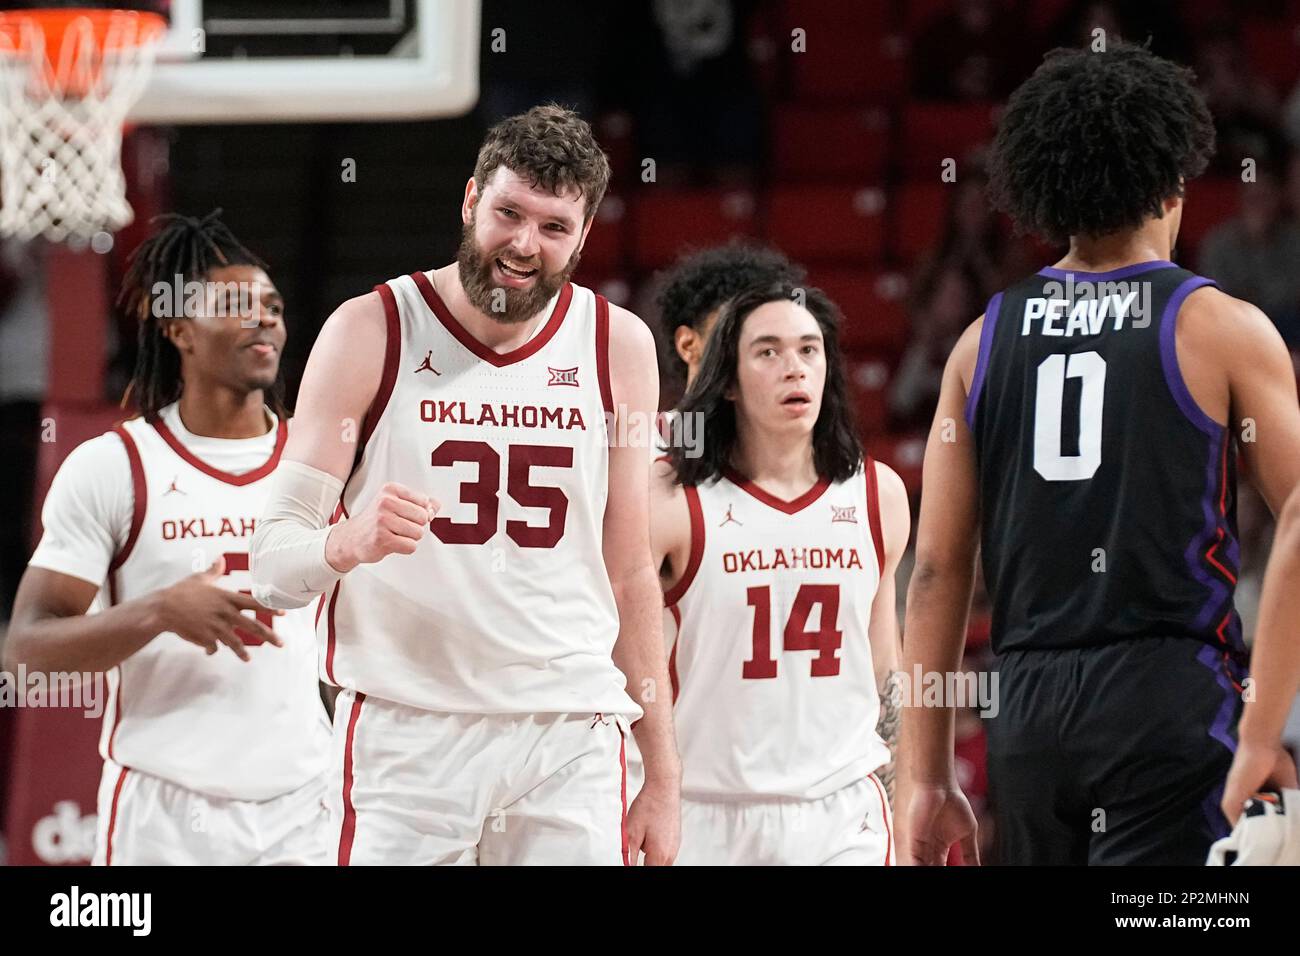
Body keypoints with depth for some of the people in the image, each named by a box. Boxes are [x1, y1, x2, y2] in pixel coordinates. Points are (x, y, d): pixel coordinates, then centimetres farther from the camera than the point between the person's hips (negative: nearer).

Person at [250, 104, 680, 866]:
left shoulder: (619, 346, 7)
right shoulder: (371, 333, -2)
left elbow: (630, 575, 13)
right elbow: (274, 560, -3)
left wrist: (663, 774, 10)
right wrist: (351, 543, -26)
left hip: (570, 744, 2)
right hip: (408, 737, -2)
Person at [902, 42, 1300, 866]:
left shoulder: (984, 342, 10)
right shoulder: (1222, 330, -1)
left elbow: (937, 573, 8)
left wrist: (928, 777, 11)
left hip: (1030, 706, 5)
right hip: (1172, 697, -5)